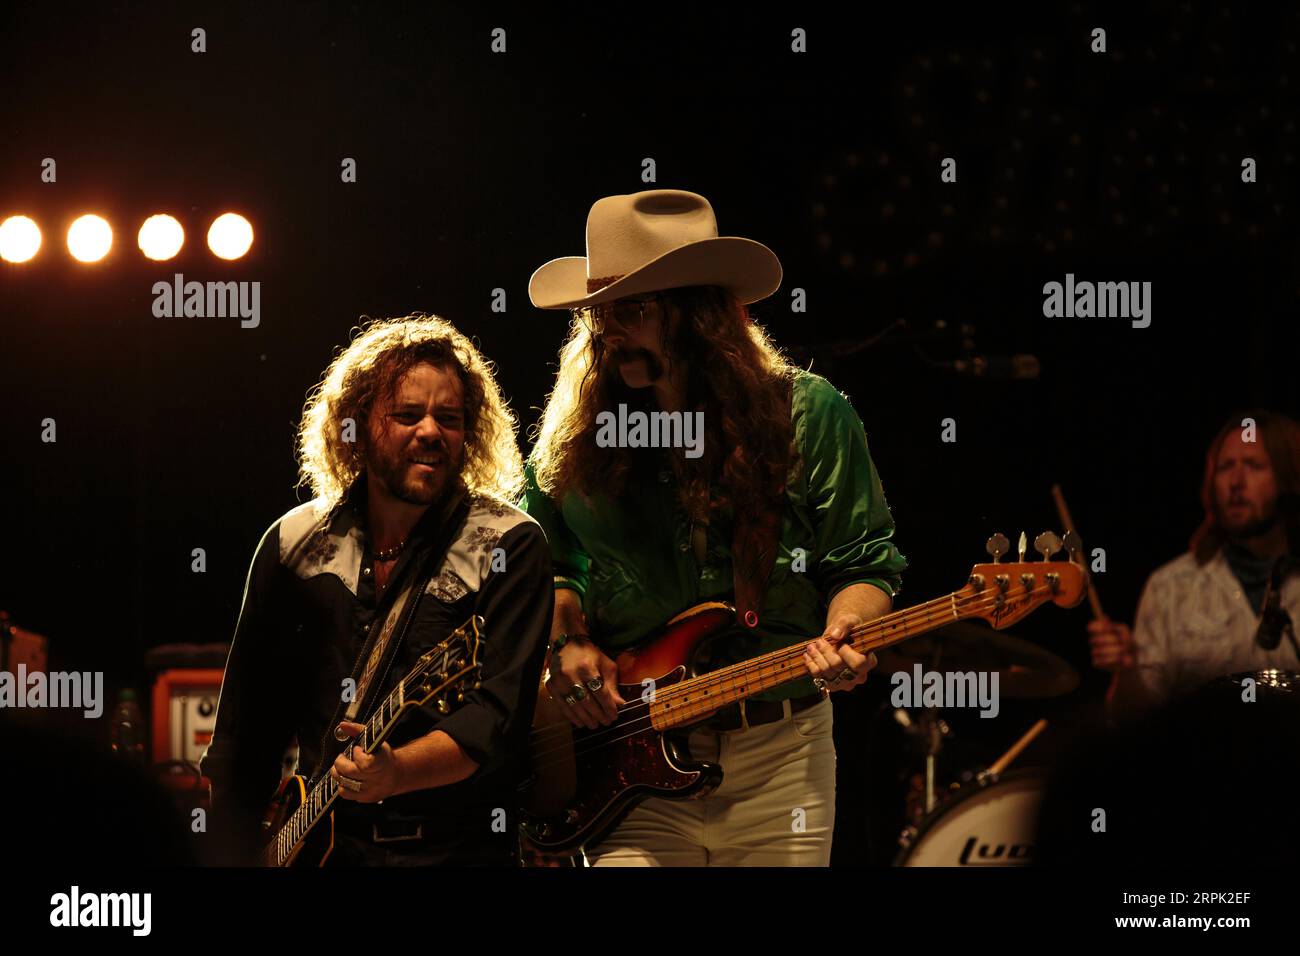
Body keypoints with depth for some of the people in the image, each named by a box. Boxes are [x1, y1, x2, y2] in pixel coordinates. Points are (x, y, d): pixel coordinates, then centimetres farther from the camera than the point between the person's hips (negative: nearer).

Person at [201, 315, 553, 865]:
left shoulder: (509, 547, 1)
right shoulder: (293, 544, 12)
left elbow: (498, 716, -11)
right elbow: (248, 723, 18)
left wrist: (395, 773, -27)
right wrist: (235, 850, 10)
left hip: (453, 846, -3)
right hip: (318, 842, 3)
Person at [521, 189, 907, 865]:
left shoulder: (807, 415, -1)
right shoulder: (577, 435, 5)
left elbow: (864, 565, 2)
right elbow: (546, 563, 16)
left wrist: (840, 635, -18)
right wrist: (565, 642, -2)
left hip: (780, 760, -1)